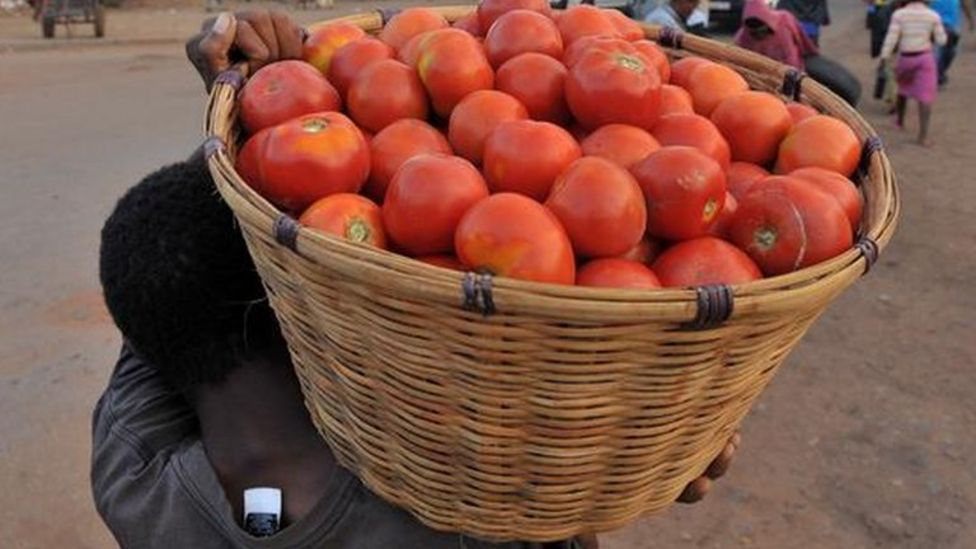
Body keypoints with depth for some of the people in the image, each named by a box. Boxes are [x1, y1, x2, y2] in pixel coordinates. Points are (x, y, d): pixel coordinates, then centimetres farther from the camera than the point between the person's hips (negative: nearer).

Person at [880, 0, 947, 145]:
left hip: (905, 58, 1)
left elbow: (891, 37, -12)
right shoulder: (933, 15, -3)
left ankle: (899, 121, 41)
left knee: (902, 89, 26)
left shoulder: (899, 14, -6)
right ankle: (923, 135, -9)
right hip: (925, 57, -1)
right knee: (925, 97, -3)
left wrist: (884, 56, -9)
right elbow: (941, 40, 0)